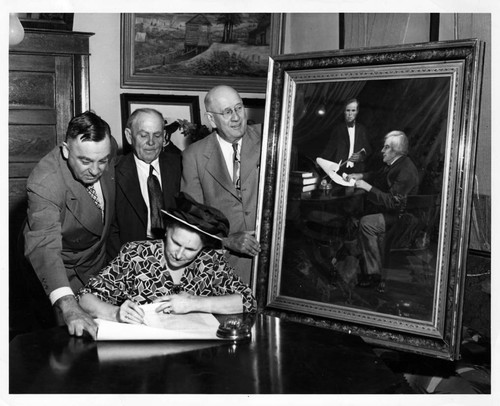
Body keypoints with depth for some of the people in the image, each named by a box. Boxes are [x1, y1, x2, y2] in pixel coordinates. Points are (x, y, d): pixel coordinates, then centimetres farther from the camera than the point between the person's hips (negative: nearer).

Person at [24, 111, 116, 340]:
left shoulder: (108, 148, -19)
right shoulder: (44, 184, -36)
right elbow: (43, 246, -48)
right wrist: (68, 305, -60)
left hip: (99, 260, 5)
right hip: (62, 270, -5)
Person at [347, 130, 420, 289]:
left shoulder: (406, 171, -23)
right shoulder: (394, 163, 7)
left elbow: (393, 201, -27)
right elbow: (378, 176, 29)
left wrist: (368, 187, -24)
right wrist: (361, 176, 12)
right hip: (391, 211, 10)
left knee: (366, 223, -23)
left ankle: (375, 273, -13)